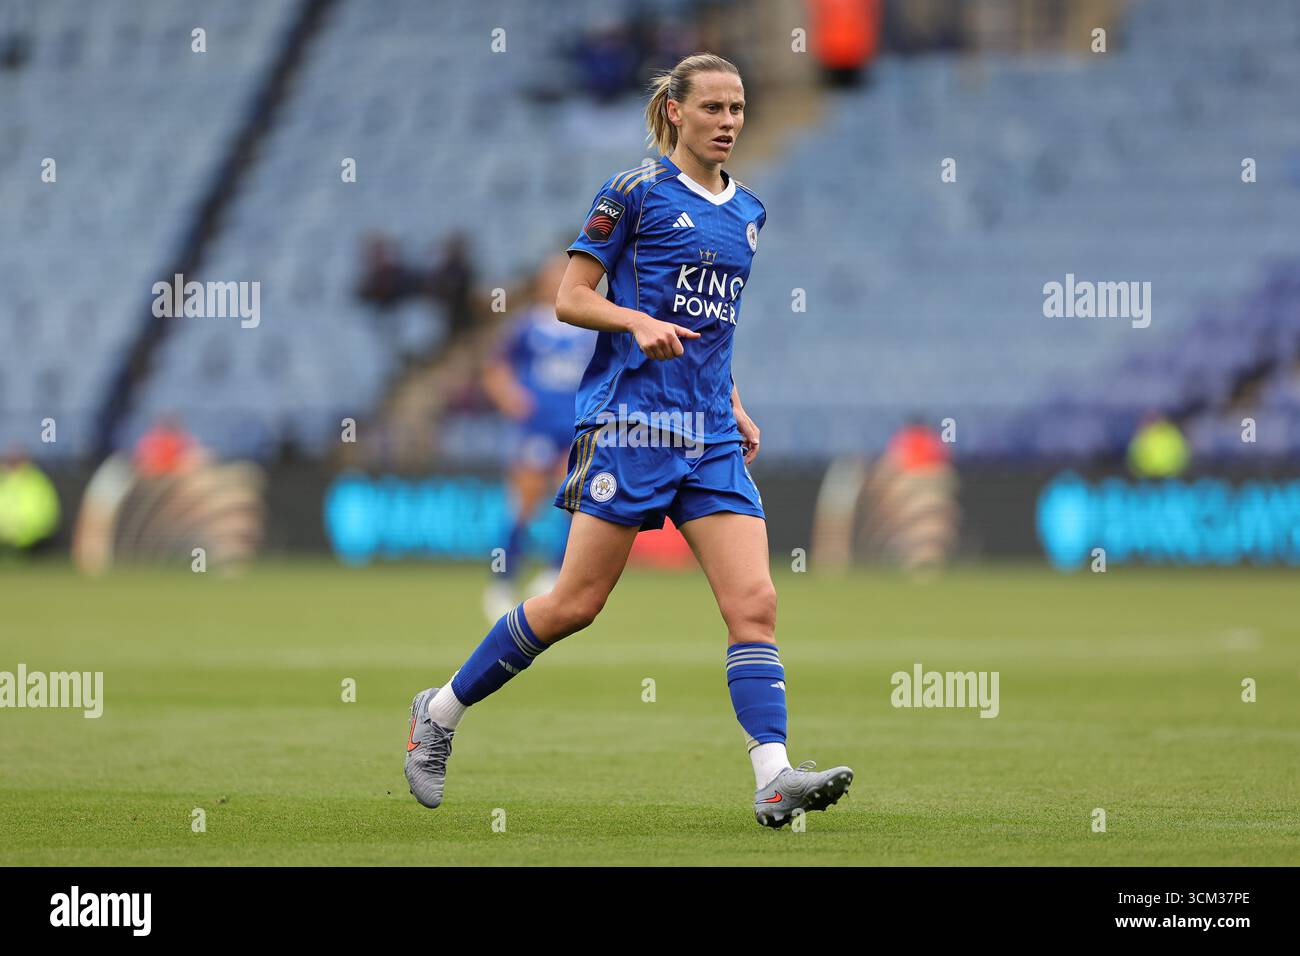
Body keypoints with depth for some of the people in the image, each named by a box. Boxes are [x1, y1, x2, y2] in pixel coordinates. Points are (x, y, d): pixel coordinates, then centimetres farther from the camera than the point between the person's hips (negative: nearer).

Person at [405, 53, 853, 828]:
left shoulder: (747, 211, 16)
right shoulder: (638, 192, -3)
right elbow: (571, 299, -3)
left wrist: (734, 406, 17)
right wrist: (640, 322, -20)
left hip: (711, 439, 6)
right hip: (631, 420, -6)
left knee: (754, 602, -10)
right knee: (576, 603, -4)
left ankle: (775, 778, -17)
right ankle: (442, 711, 14)